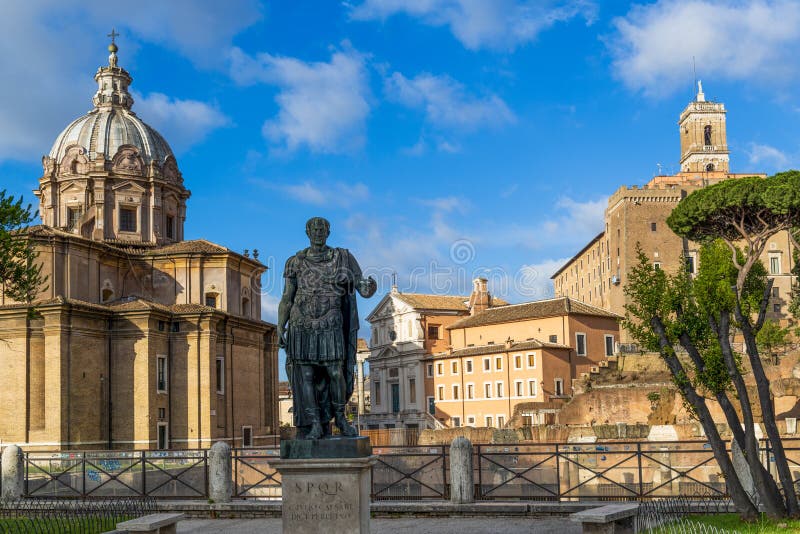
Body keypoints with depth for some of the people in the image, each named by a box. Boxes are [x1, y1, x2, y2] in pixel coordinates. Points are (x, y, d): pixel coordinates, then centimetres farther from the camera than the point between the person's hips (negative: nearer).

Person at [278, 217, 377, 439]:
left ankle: (339, 417, 15)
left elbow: (364, 290, 1)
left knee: (335, 373, -3)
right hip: (302, 329, 1)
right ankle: (313, 424, -1)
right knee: (305, 377, -3)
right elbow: (286, 299, 9)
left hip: (330, 329, -1)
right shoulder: (296, 263, 7)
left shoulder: (343, 258, 5)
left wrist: (370, 286, -23)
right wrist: (280, 329, 2)